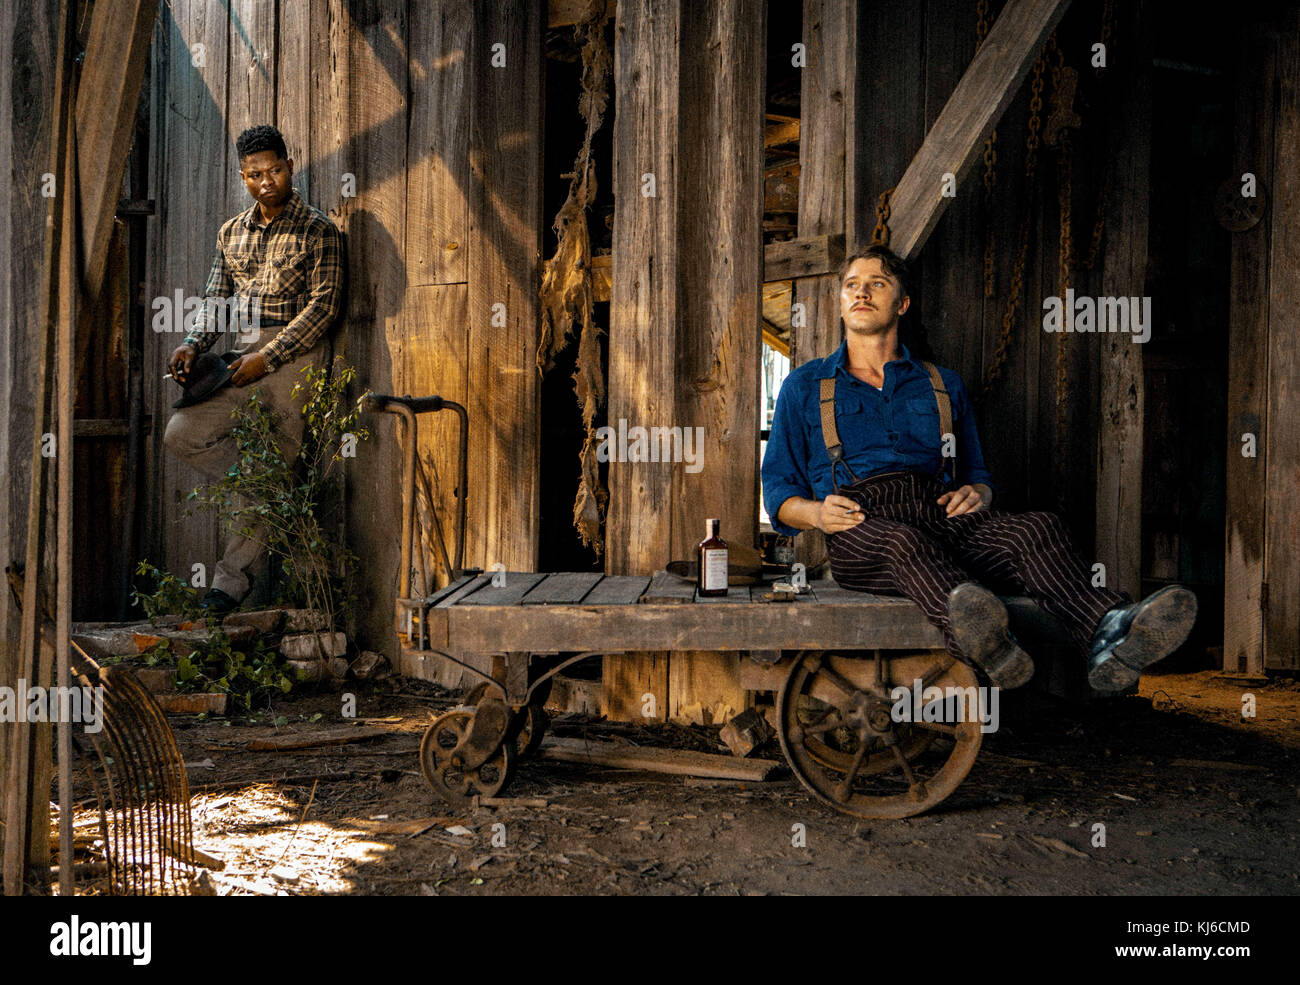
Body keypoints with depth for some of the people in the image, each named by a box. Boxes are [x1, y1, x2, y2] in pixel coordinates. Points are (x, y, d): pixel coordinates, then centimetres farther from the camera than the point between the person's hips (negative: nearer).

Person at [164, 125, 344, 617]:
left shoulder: (318, 230, -1)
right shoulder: (232, 231, 16)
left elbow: (323, 304, -9)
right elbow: (216, 298, 18)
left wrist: (267, 357, -16)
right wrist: (193, 345, -2)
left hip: (293, 355, -6)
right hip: (240, 355, 6)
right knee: (182, 434, -10)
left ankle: (232, 575, 1)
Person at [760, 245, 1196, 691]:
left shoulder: (943, 386, 28)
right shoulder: (805, 386, 21)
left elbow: (977, 475, 28)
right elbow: (778, 490, 19)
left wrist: (976, 494, 2)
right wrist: (817, 513, -5)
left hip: (942, 514, 3)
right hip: (861, 527, -3)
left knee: (1037, 528, -28)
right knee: (904, 541, -40)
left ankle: (1106, 633, -56)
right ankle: (980, 640, -70)